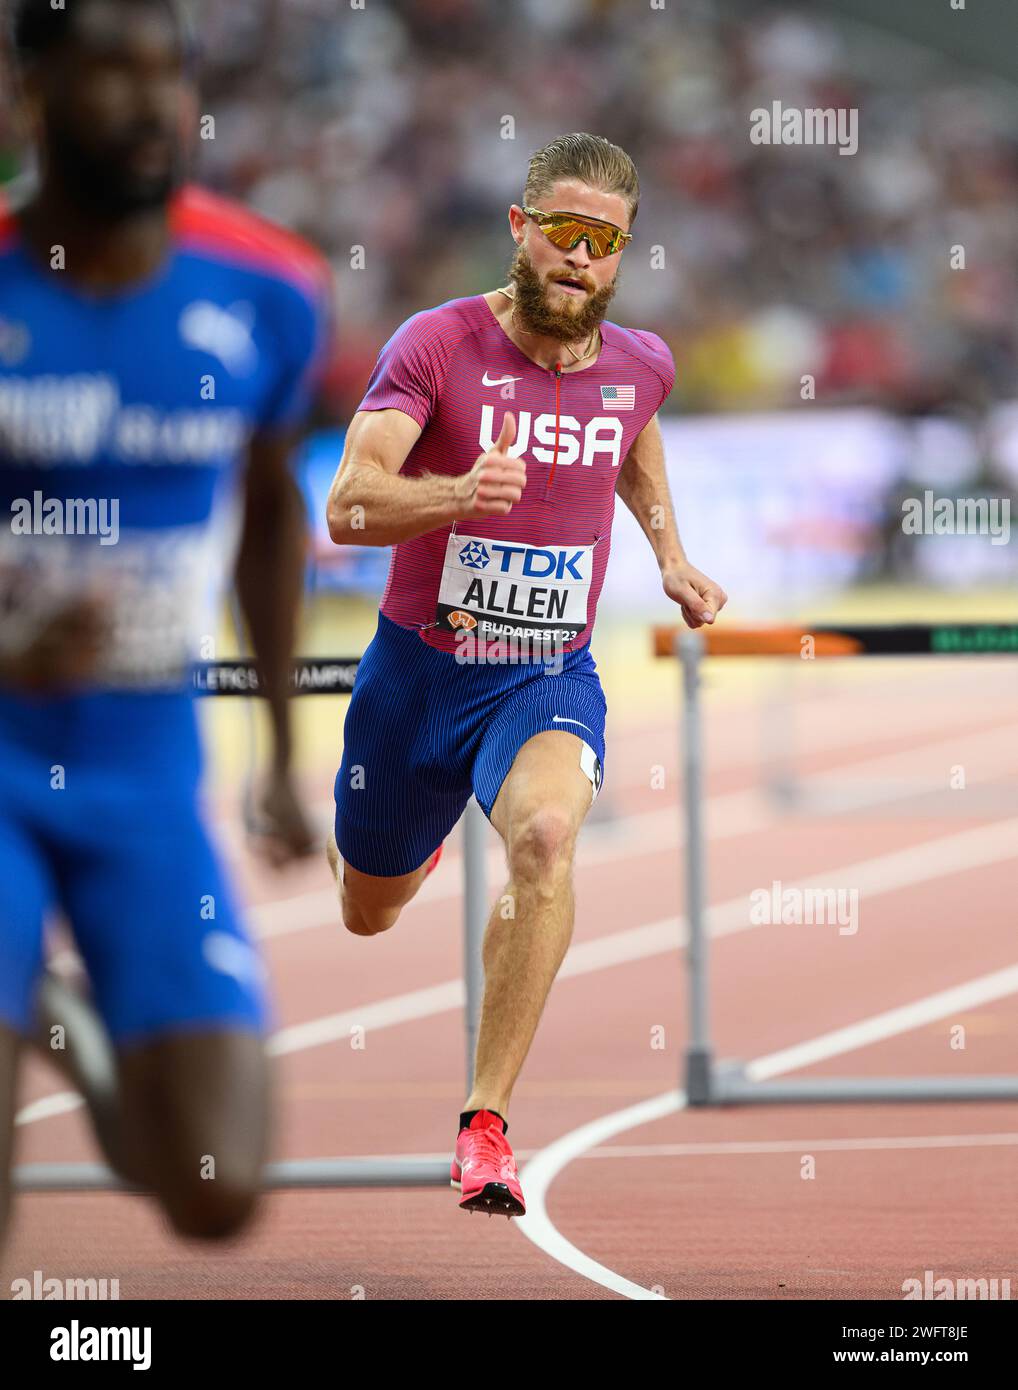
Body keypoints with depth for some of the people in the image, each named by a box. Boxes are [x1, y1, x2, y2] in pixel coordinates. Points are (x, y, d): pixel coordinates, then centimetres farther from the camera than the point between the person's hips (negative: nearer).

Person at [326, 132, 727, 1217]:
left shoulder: (640, 364, -3)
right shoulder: (440, 344, -17)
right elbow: (347, 506, -29)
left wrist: (670, 553, 14)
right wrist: (455, 495, -48)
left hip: (550, 680, 1)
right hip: (418, 669, 0)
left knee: (545, 838, -33)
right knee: (368, 915, 19)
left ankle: (485, 1125, -29)